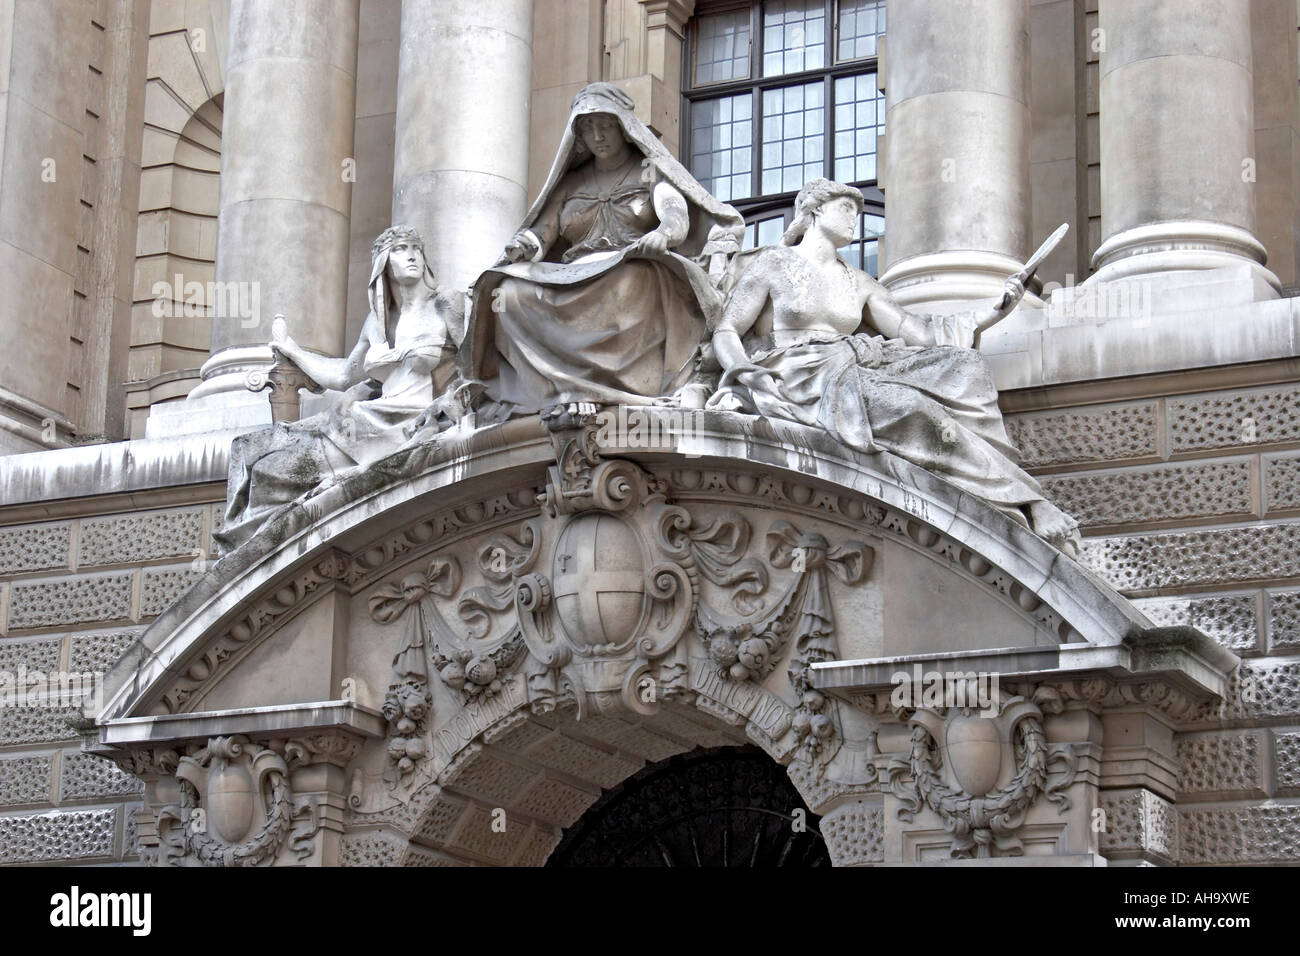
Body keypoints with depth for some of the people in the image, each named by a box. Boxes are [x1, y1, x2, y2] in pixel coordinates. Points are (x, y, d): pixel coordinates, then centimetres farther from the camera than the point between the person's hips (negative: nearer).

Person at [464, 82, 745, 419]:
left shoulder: (651, 170, 14)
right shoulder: (571, 183, 26)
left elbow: (678, 219, -5)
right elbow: (540, 233, 15)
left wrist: (663, 233, -31)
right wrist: (522, 245, -11)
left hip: (639, 280, -4)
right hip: (574, 285, 4)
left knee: (629, 280, -41)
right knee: (510, 293, -25)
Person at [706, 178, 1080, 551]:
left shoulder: (857, 282, 24)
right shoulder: (773, 264, 10)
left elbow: (915, 331, 15)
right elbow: (726, 332, 5)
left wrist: (994, 311, 6)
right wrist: (745, 377, -17)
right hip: (797, 378, -6)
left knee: (960, 363, -18)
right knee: (908, 408, -33)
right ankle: (1015, 504, -28)